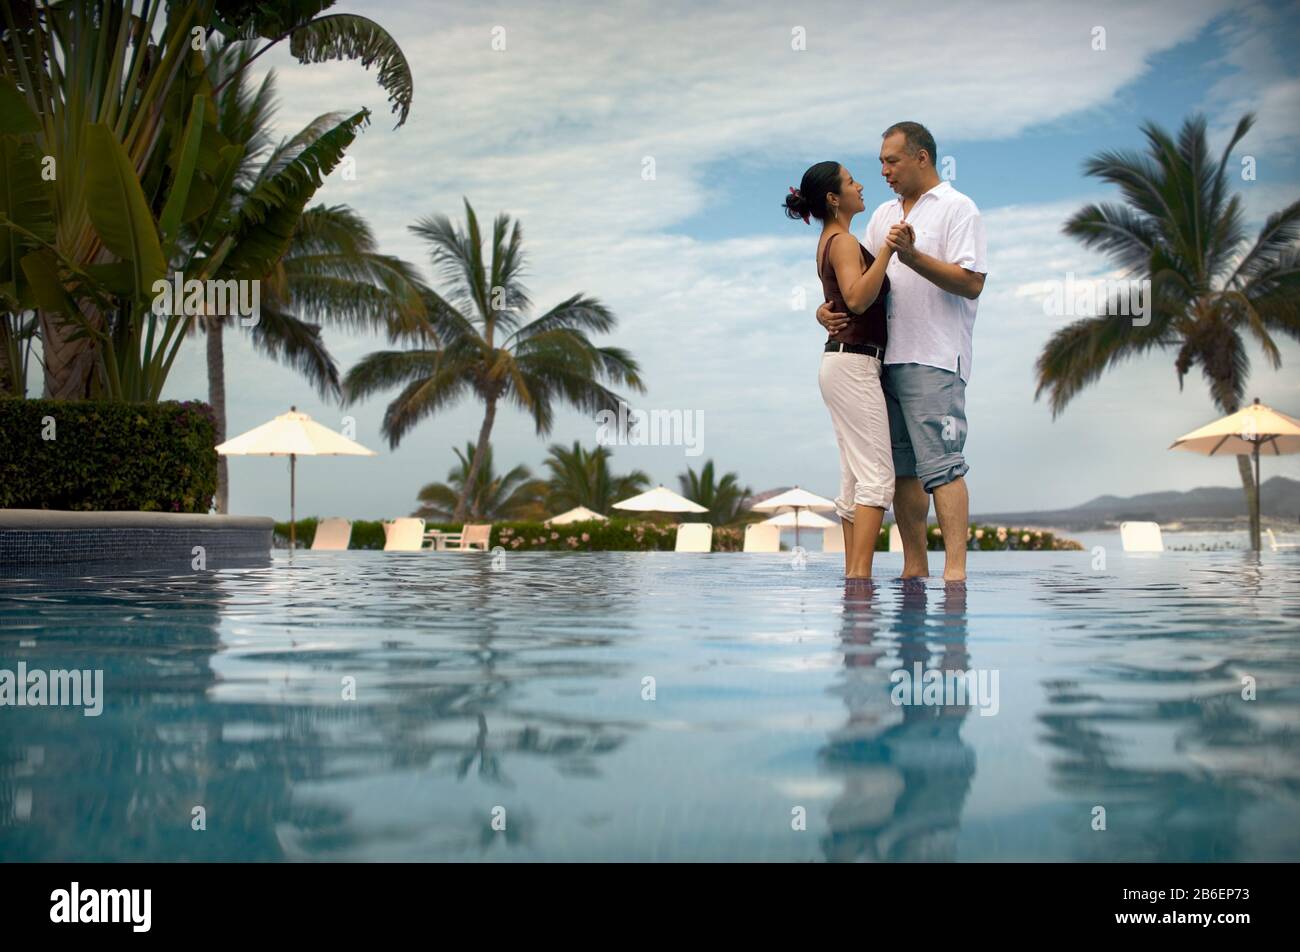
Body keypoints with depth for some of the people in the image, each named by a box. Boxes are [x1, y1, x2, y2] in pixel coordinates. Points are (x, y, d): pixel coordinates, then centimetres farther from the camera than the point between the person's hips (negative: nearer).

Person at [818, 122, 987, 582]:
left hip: (933, 359, -7)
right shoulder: (884, 214, 20)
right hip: (885, 357, 7)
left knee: (941, 465, -13)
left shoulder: (957, 208, -1)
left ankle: (955, 571, -14)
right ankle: (914, 569, 13)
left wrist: (912, 256, -21)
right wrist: (828, 307, 4)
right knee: (901, 467, 7)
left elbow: (972, 283, -12)